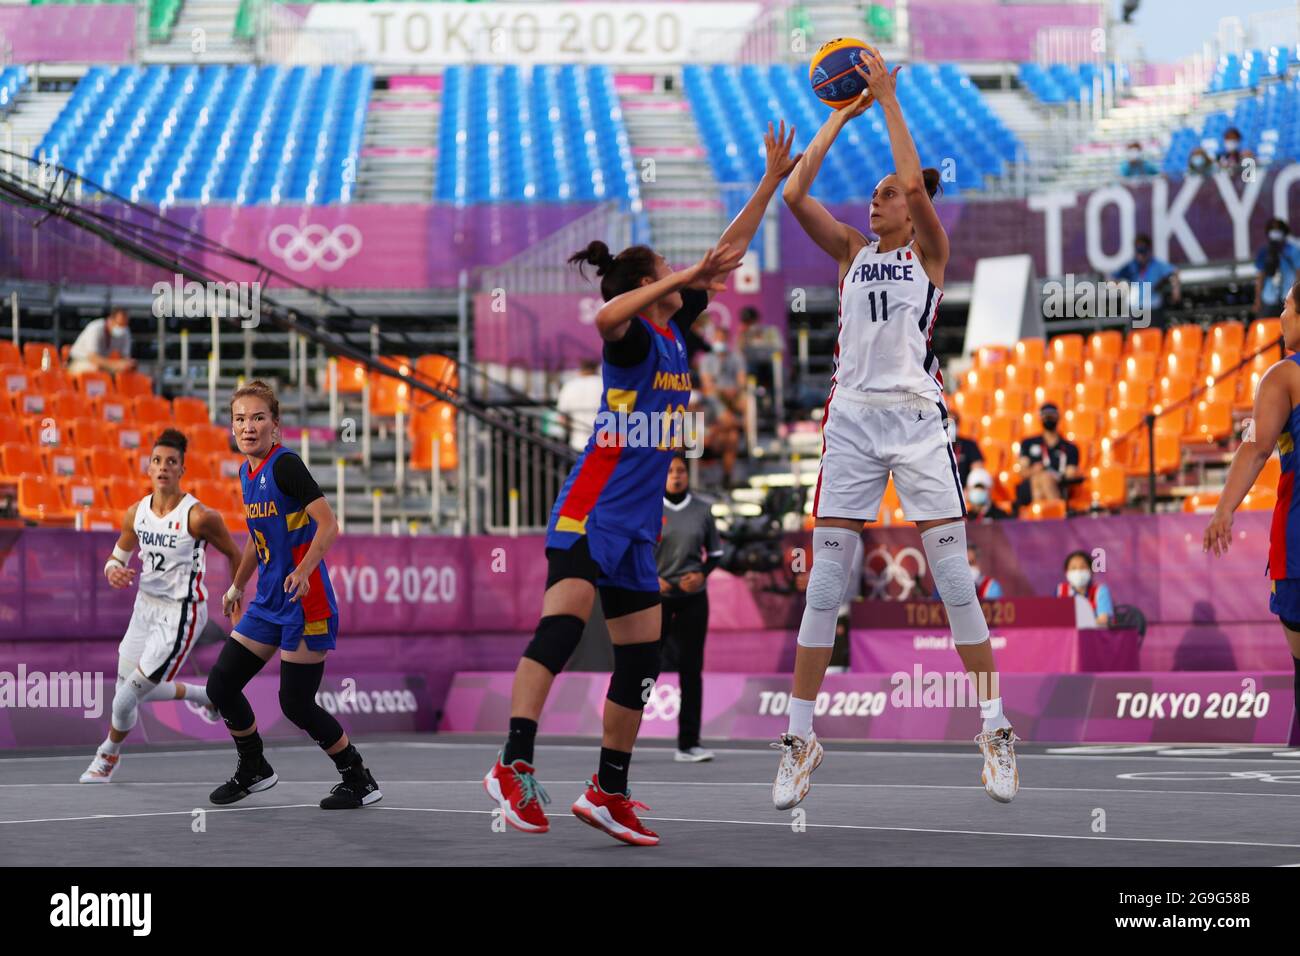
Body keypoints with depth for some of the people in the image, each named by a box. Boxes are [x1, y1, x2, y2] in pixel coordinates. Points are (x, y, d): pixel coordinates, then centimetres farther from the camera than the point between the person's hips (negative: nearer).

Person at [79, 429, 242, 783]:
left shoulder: (199, 516, -18)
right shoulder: (136, 513, -1)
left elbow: (235, 554, -4)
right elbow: (118, 557, 12)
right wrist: (114, 572, -11)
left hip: (179, 614, -7)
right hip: (146, 605, 7)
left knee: (127, 696, -8)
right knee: (132, 689, 16)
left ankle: (109, 754, 21)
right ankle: (206, 696, 38)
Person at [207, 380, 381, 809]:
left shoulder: (285, 465, -15)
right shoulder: (247, 472, 11)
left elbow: (328, 525, -22)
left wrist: (304, 572, -34)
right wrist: (237, 585, 32)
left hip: (303, 600, -9)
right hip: (268, 600, 9)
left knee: (296, 702, -6)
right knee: (221, 684, 7)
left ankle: (360, 781, 11)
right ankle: (254, 770, 27)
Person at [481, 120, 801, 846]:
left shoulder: (674, 331, 15)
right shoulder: (632, 337, -7)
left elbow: (726, 257, 22)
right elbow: (606, 317, -34)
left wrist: (773, 181, 22)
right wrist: (684, 275, -32)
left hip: (638, 520, 9)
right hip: (595, 507, -9)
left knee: (642, 659, 8)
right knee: (563, 623, -25)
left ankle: (609, 792, 15)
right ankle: (515, 765, -34)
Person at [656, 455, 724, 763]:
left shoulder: (702, 510, 7)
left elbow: (715, 552, 13)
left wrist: (702, 574, -5)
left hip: (692, 598, 2)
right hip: (655, 597, -2)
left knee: (691, 670, 1)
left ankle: (689, 744, 3)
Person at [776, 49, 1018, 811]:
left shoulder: (930, 251, 5)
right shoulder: (852, 251, 14)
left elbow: (916, 184, -13)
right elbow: (795, 194, 1)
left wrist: (887, 98, -7)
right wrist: (842, 115, 5)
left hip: (916, 418, -3)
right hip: (852, 418, 3)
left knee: (954, 575, -4)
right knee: (825, 582, 0)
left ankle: (995, 729, 3)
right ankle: (800, 737, 5)